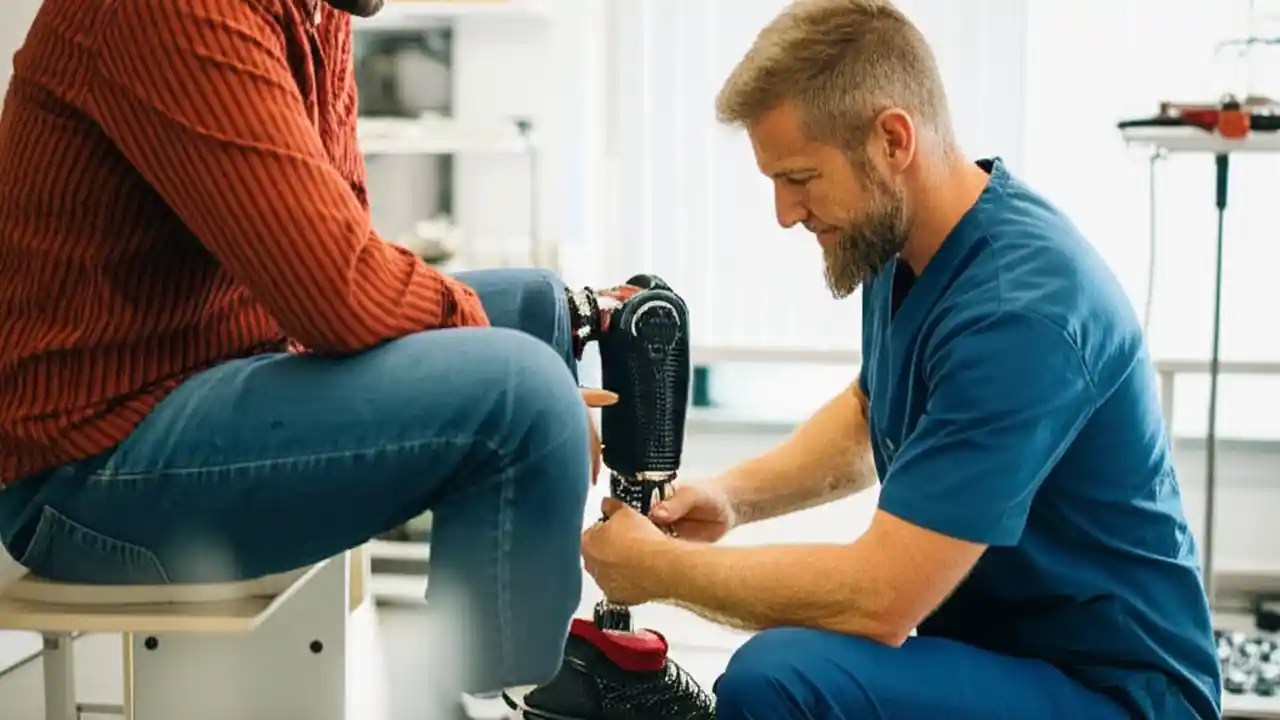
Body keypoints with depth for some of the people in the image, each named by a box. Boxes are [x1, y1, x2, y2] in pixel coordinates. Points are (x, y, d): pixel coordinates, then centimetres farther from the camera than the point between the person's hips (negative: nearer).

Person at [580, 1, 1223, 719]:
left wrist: (658, 567, -15)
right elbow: (870, 414, 20)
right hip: (993, 645, 9)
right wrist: (733, 495, 3)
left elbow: (880, 600, -28)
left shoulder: (1019, 307, -27)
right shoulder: (900, 244, 0)